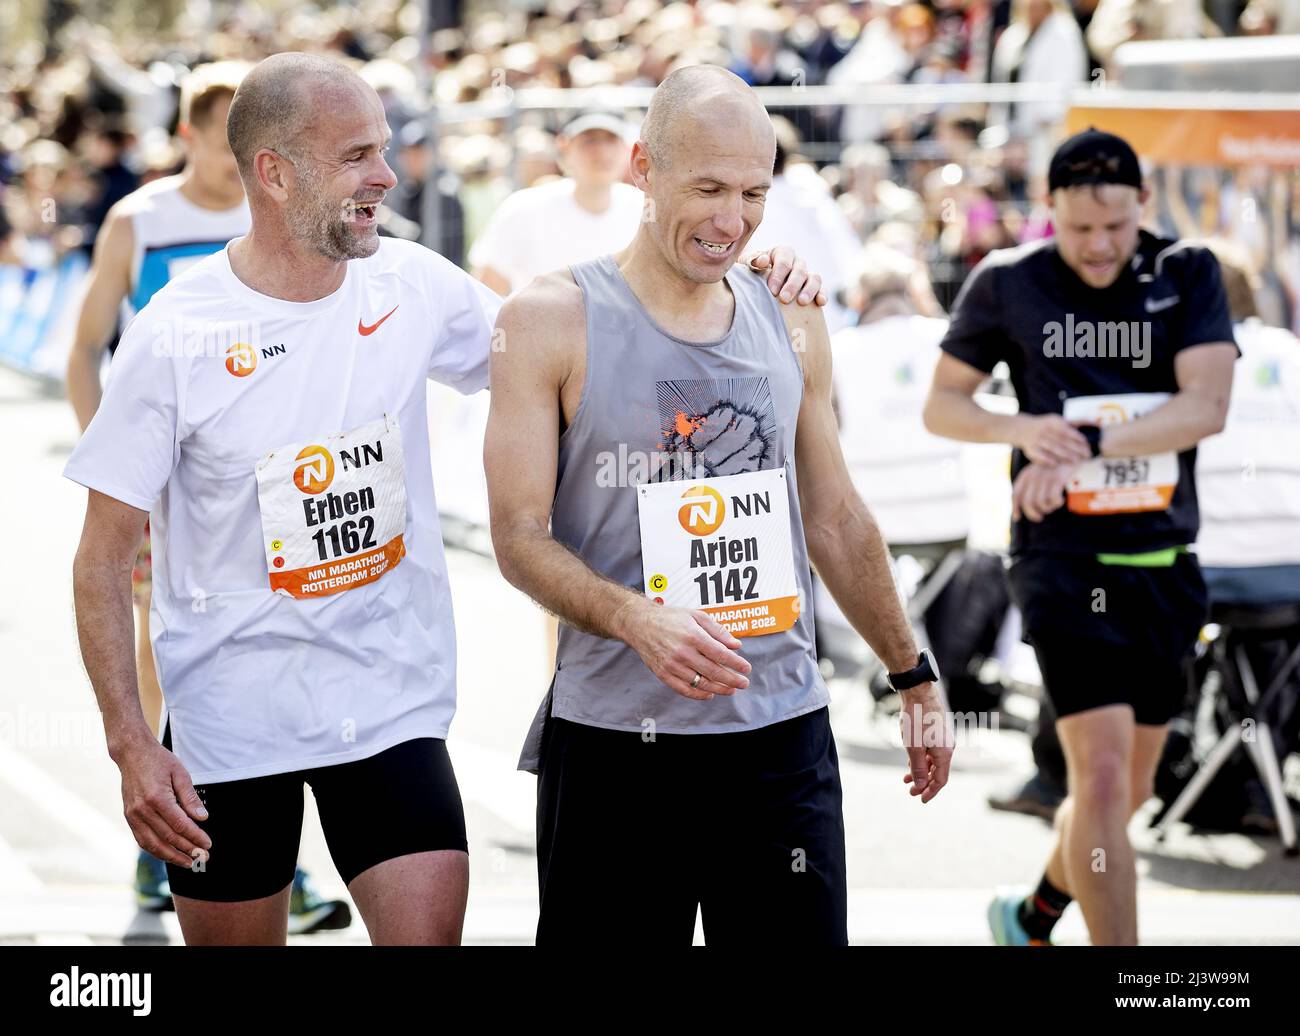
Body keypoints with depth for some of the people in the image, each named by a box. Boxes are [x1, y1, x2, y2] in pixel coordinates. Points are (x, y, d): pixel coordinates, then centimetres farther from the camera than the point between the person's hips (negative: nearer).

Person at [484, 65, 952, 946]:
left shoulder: (792, 326, 9)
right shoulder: (552, 320, -4)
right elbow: (519, 537, -7)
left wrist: (915, 677, 22)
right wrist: (638, 619, -24)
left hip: (781, 735, 3)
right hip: (611, 735, -3)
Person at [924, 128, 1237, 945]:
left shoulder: (1189, 276, 1)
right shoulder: (1007, 285, -2)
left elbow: (1207, 405, -12)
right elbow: (941, 405, 6)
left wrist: (1083, 445, -23)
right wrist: (1020, 429, -15)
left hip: (1167, 566, 4)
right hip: (1066, 562, -3)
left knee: (1129, 790, 15)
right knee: (1102, 772, -17)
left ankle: (1033, 917, 40)